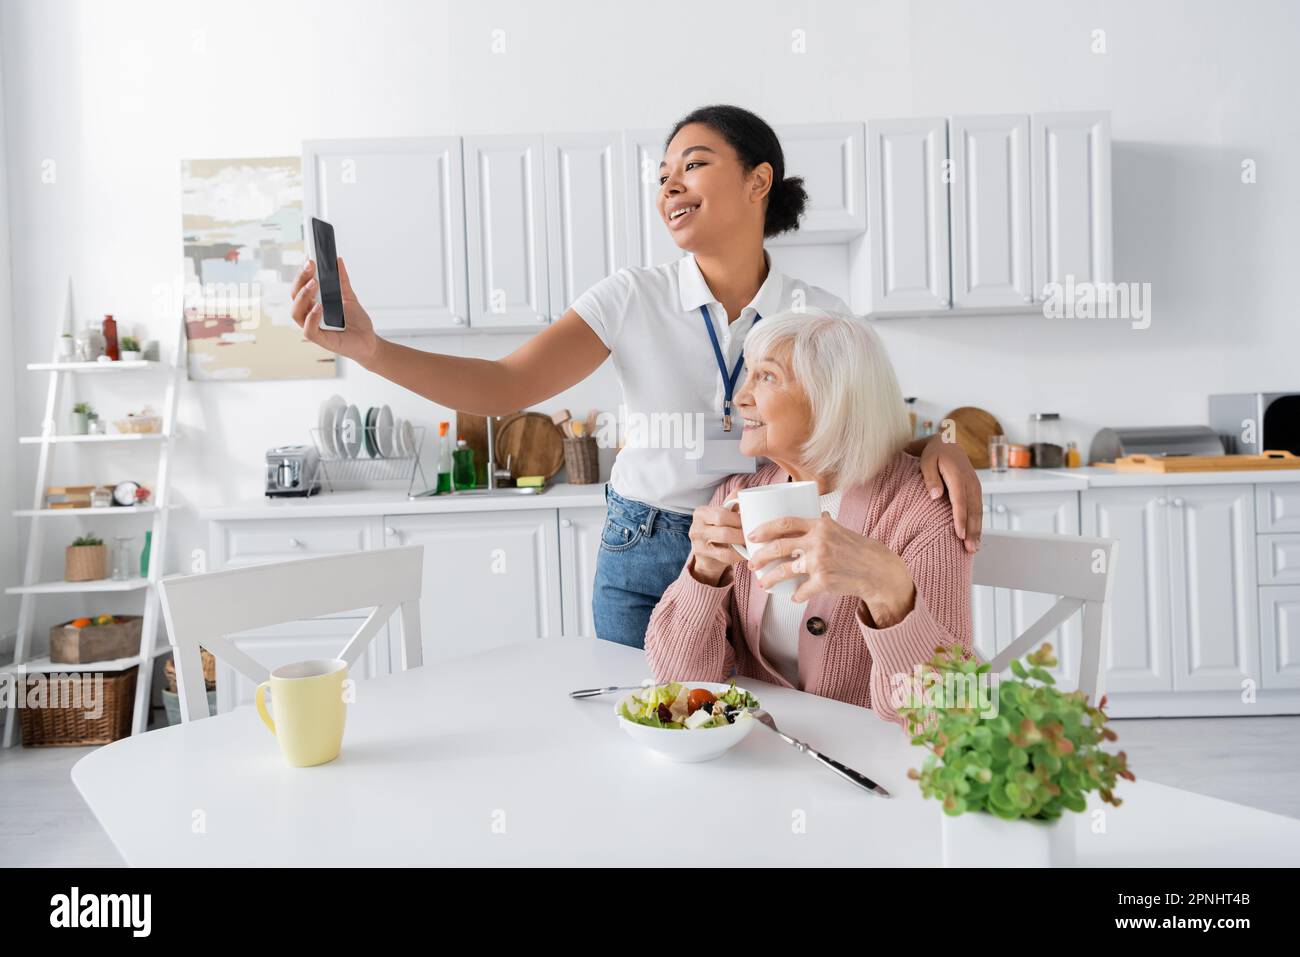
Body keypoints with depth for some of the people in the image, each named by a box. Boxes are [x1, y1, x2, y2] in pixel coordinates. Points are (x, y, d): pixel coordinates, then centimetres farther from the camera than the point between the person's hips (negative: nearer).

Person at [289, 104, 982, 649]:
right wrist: (367, 347, -27)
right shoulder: (633, 298, -8)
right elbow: (505, 386, -15)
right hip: (643, 560, 0)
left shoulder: (817, 316, -5)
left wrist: (939, 446, -24)